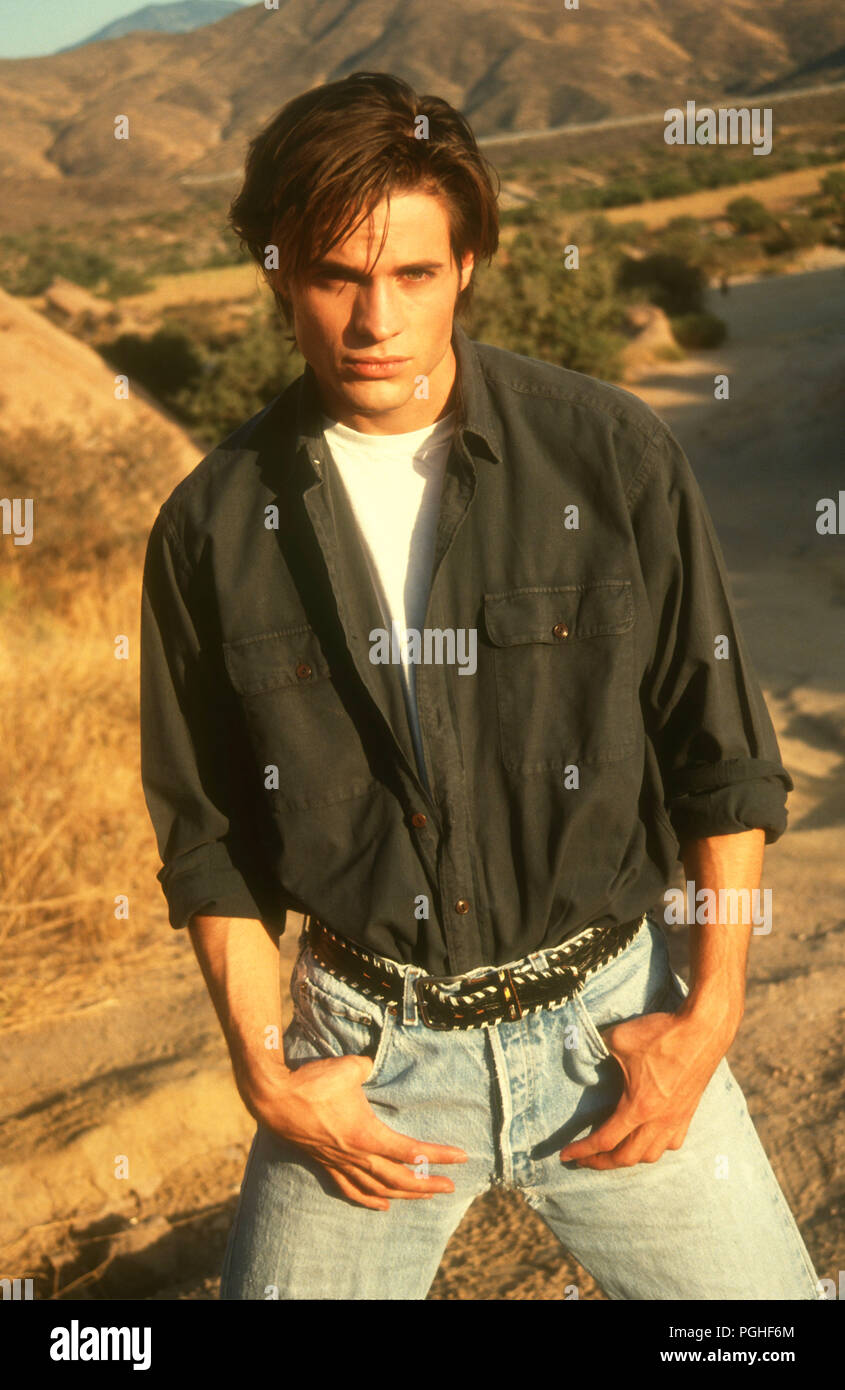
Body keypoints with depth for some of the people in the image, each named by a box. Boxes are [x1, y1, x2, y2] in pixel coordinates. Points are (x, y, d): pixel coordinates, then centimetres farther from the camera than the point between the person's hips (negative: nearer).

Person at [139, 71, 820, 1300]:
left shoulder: (613, 456, -8)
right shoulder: (212, 528, -5)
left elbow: (724, 752, -1)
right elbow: (207, 831, 4)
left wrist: (710, 1014, -5)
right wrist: (266, 1070, -2)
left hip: (610, 1017, 0)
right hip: (363, 1048, 1)